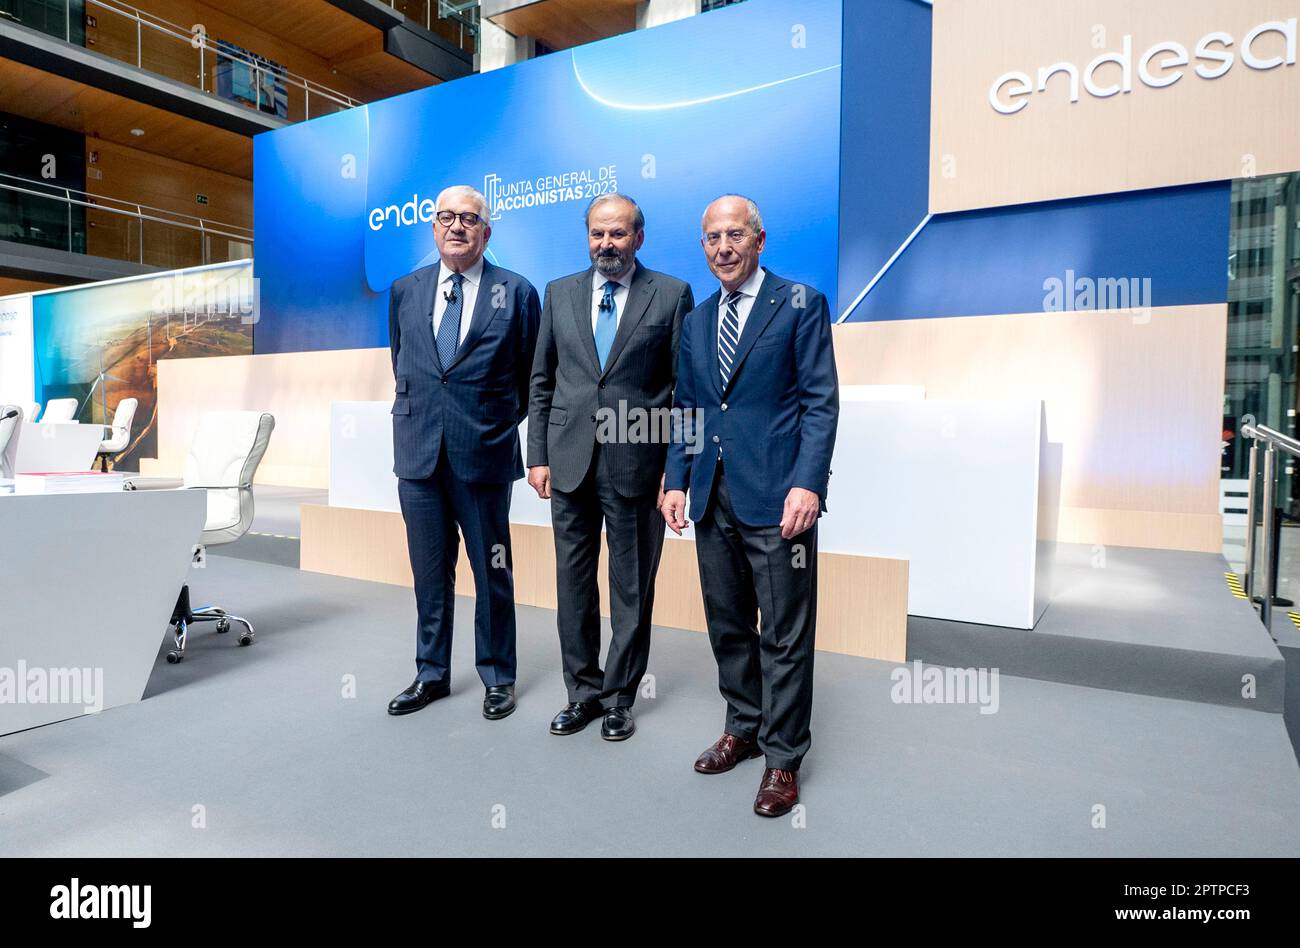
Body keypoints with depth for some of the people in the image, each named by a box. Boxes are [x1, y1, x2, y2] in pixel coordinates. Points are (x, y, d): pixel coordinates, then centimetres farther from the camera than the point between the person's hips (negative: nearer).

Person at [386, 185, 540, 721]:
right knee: (429, 571, 13)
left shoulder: (517, 293, -1)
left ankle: (497, 678, 22)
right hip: (418, 451, 4)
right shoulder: (405, 291, 9)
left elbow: (530, 377, 5)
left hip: (483, 454, -3)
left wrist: (502, 421, 8)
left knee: (491, 572, 7)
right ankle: (431, 673, 28)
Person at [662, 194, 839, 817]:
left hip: (776, 496, -5)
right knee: (727, 624, 15)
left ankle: (783, 757, 17)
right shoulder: (696, 321, 16)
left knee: (784, 635, 2)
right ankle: (743, 728, 33)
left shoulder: (800, 304, 0)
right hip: (714, 498, 6)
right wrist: (677, 480, 8)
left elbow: (821, 401, -6)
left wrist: (809, 483, -17)